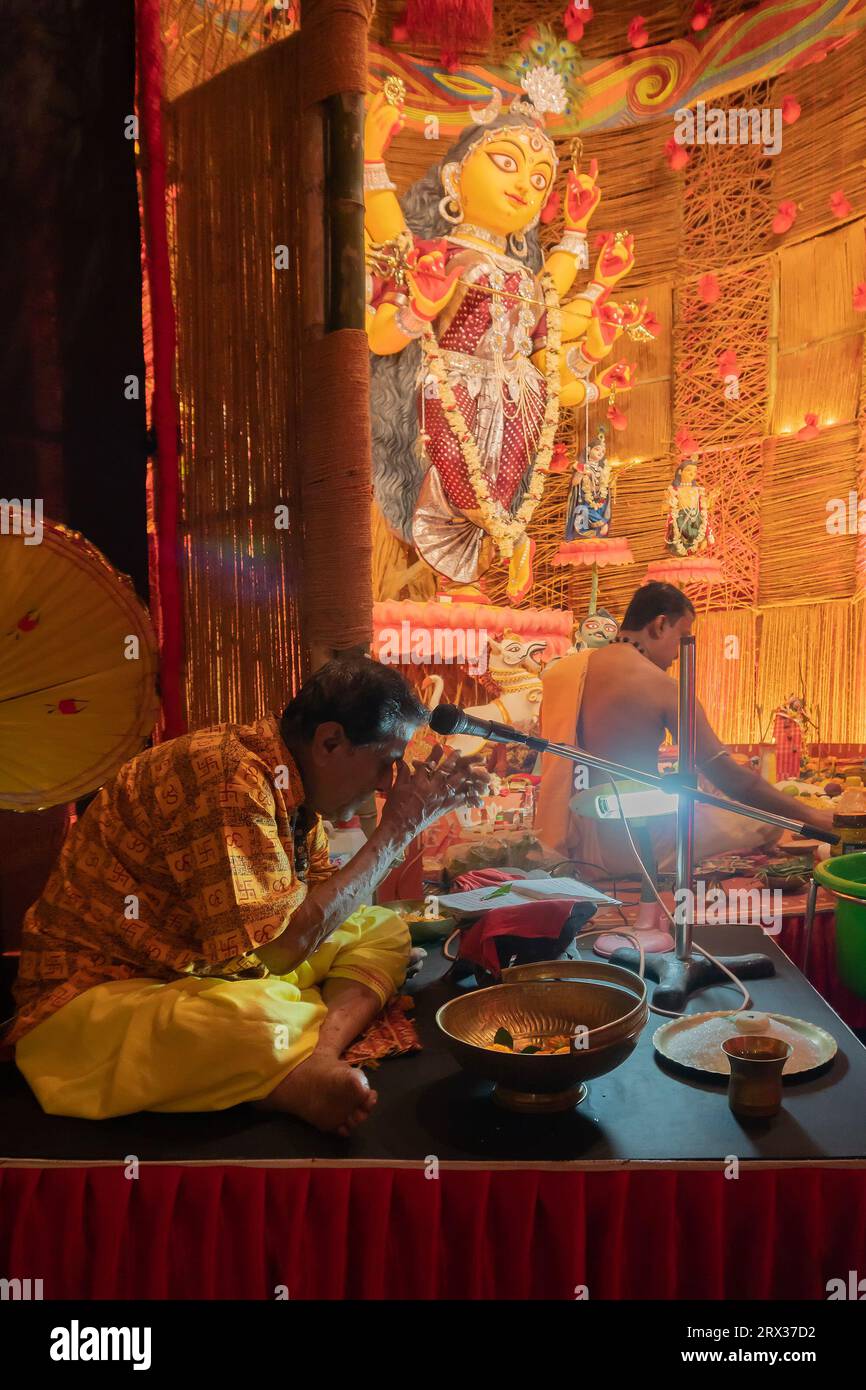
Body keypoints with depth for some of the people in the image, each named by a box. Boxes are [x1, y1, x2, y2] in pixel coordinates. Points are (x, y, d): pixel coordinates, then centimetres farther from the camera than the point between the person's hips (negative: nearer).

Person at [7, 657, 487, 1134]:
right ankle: (304, 1081, -11)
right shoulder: (230, 776, -26)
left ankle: (317, 1059, -21)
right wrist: (396, 829, -19)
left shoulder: (287, 778, 3)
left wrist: (411, 820, -1)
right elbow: (280, 945, -27)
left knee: (384, 931, 3)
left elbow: (323, 898, 9)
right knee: (250, 1020, -41)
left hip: (210, 972, 10)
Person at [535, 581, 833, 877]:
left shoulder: (560, 671, 3)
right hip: (631, 850, -7)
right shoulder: (661, 686, -14)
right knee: (766, 823, 6)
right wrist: (808, 815, -3)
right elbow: (725, 773, -13)